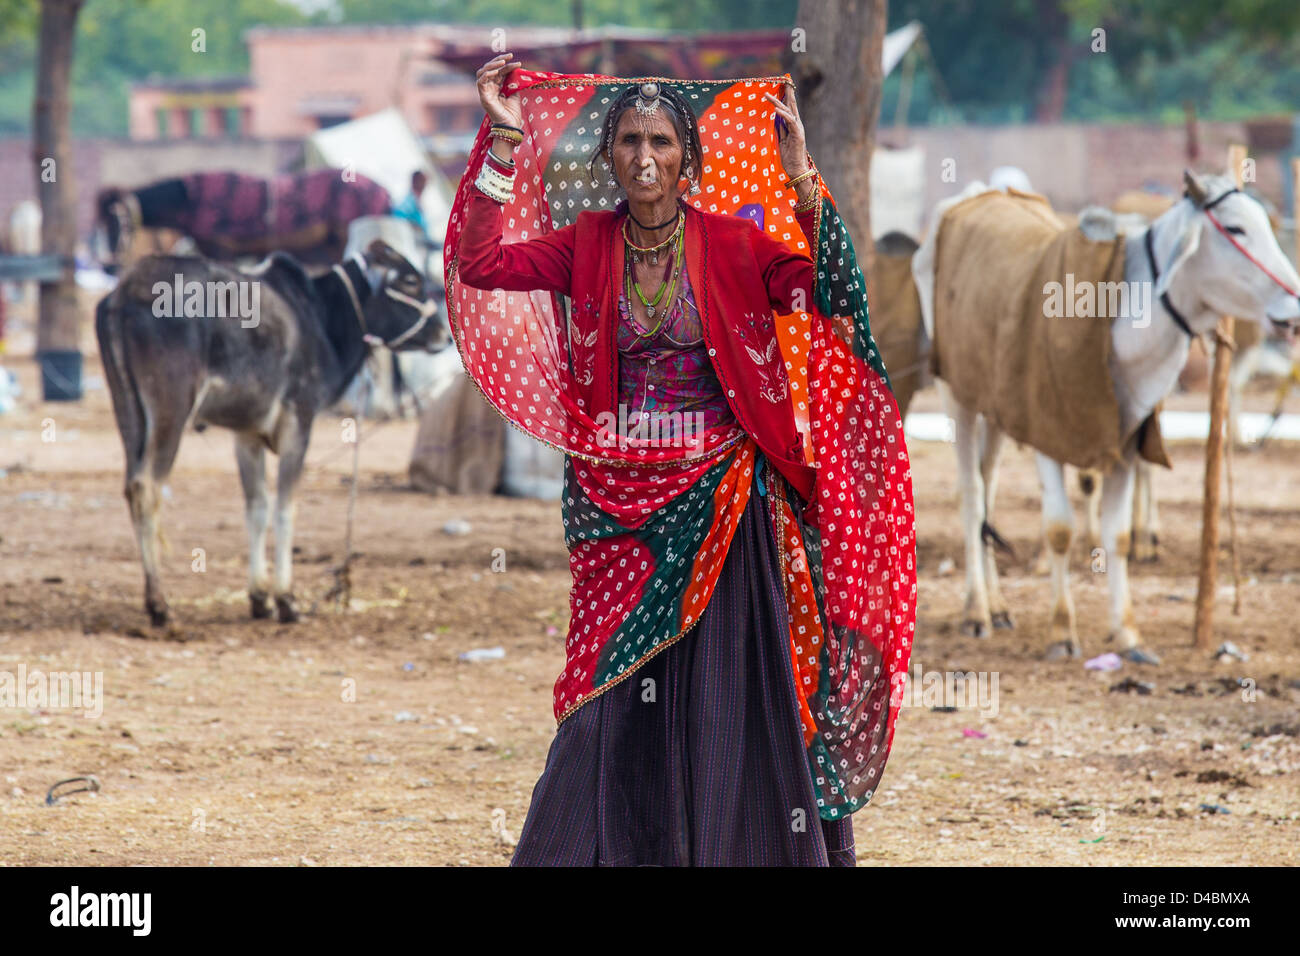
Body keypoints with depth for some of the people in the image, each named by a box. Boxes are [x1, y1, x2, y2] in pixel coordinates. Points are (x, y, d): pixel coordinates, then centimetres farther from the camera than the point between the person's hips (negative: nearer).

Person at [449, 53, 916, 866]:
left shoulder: (732, 243, -2)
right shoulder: (588, 245, 5)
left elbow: (830, 292, -13)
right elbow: (480, 263, -5)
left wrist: (803, 182, -20)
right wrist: (504, 142, -7)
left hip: (719, 493, -2)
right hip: (622, 491, 2)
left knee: (726, 672, -2)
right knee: (621, 682, 2)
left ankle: (731, 839, 5)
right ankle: (620, 843, 8)